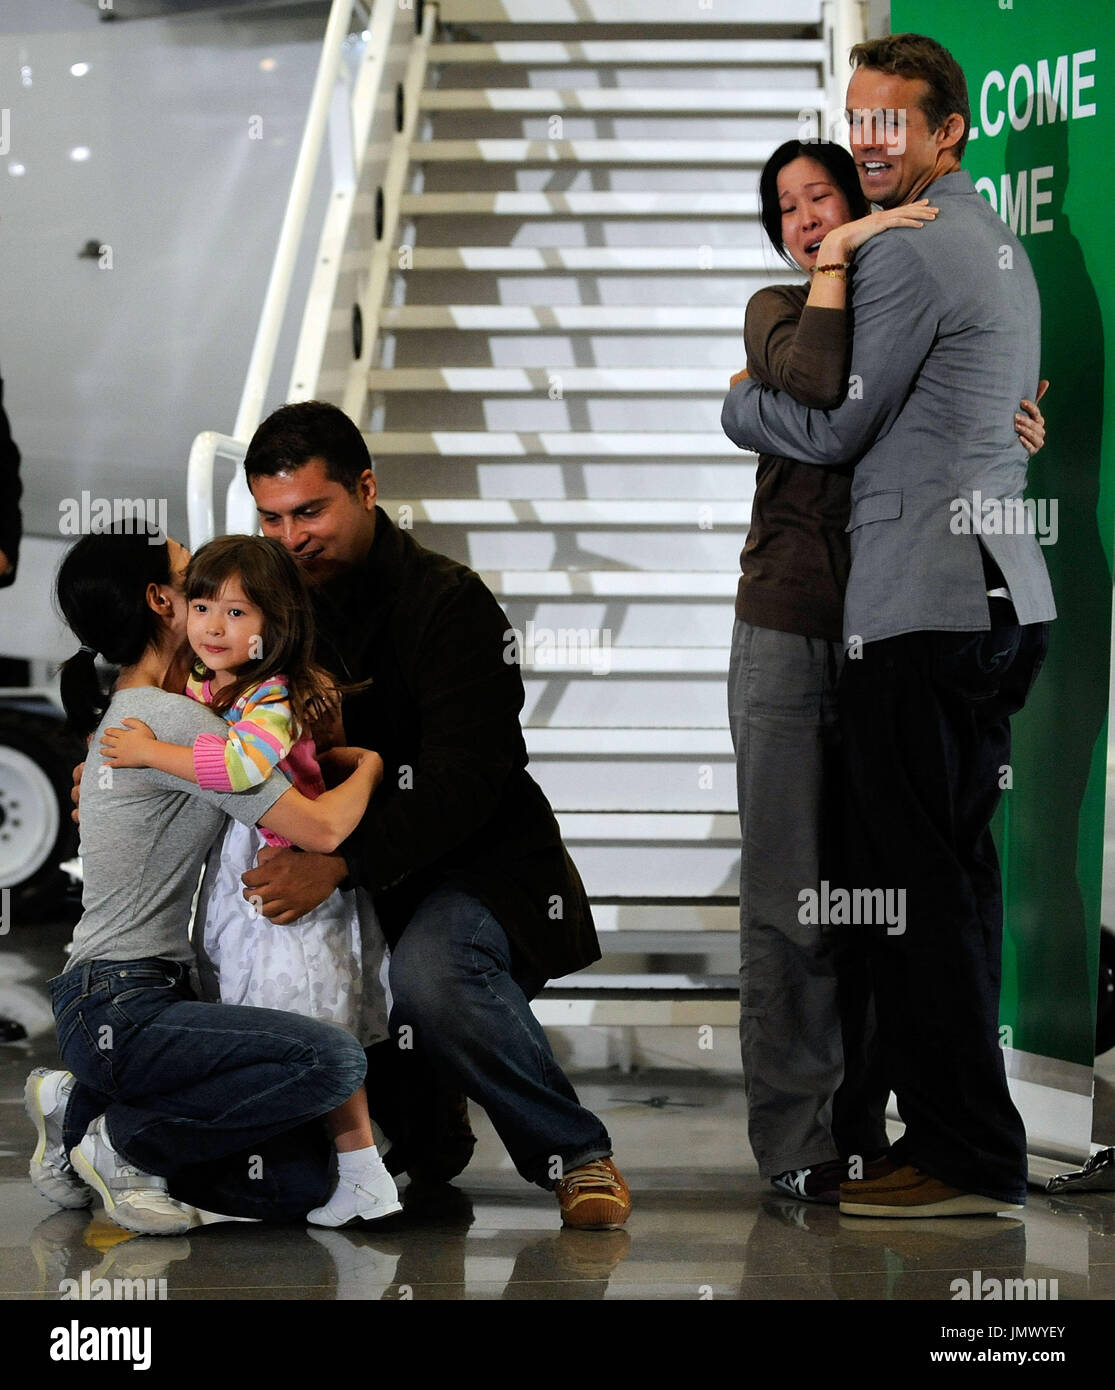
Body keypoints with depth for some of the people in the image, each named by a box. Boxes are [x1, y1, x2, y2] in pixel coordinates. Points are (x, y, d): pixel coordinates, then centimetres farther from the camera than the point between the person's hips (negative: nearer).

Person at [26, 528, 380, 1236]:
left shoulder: (122, 714, 17)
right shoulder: (172, 718, -14)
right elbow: (319, 827, -17)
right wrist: (367, 767, 3)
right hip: (119, 1009, -10)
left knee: (304, 1178, -1)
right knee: (334, 1059, -28)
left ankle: (81, 1110, 11)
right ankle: (122, 1138, -8)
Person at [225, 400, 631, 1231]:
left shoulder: (449, 602, -14)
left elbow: (466, 778, -24)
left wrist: (339, 863, -37)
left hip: (477, 863, -6)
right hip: (339, 878, 7)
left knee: (429, 975, -37)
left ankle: (575, 1155, -13)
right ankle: (421, 1139, 8)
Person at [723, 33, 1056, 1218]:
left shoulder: (908, 254, -11)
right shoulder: (999, 245, 20)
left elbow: (831, 430, -9)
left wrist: (737, 401, 11)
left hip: (919, 606, -10)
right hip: (1003, 597, 10)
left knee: (909, 883, -8)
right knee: (956, 869, 12)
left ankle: (965, 1155, -6)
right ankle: (968, 1139, 17)